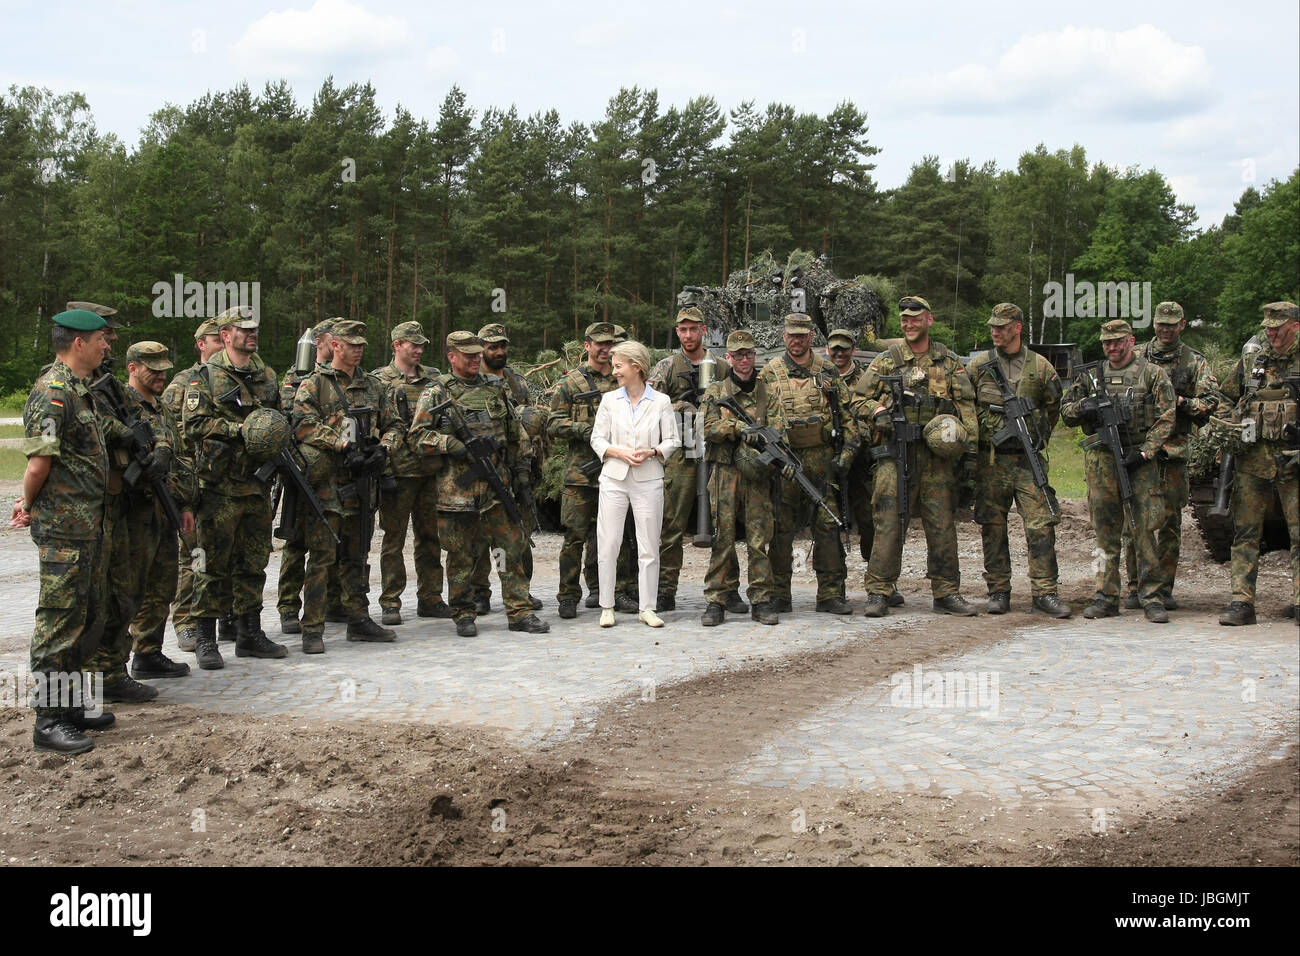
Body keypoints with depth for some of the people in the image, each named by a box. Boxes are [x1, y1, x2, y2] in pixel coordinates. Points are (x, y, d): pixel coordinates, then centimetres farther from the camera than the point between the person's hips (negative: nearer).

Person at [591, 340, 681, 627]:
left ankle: (647, 608, 11)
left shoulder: (661, 402, 2)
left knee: (649, 546, 3)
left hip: (648, 481, -1)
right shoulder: (609, 400, 7)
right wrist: (619, 452, -10)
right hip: (614, 478, 1)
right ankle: (606, 606, 9)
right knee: (608, 544, 0)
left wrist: (652, 452, -14)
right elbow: (597, 439, 7)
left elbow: (672, 441, 4)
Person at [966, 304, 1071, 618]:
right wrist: (977, 438, 6)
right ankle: (998, 592, 13)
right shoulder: (978, 365, 5)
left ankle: (1044, 594, -3)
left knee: (1041, 524, -6)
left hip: (1029, 459, 0)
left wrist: (1038, 439, 13)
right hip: (991, 459, 0)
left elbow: (1053, 407, 17)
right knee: (992, 526, 4)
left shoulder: (1040, 366, 5)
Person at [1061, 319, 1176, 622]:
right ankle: (1107, 597, 11)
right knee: (1105, 529, 5)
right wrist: (1082, 407, -5)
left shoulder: (1152, 374, 5)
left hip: (1139, 458, -3)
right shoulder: (1091, 375, 14)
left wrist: (1144, 451, -11)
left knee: (1146, 527, -6)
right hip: (1101, 458, 3)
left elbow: (1166, 418, 0)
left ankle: (1152, 597, 0)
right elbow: (1065, 414, 18)